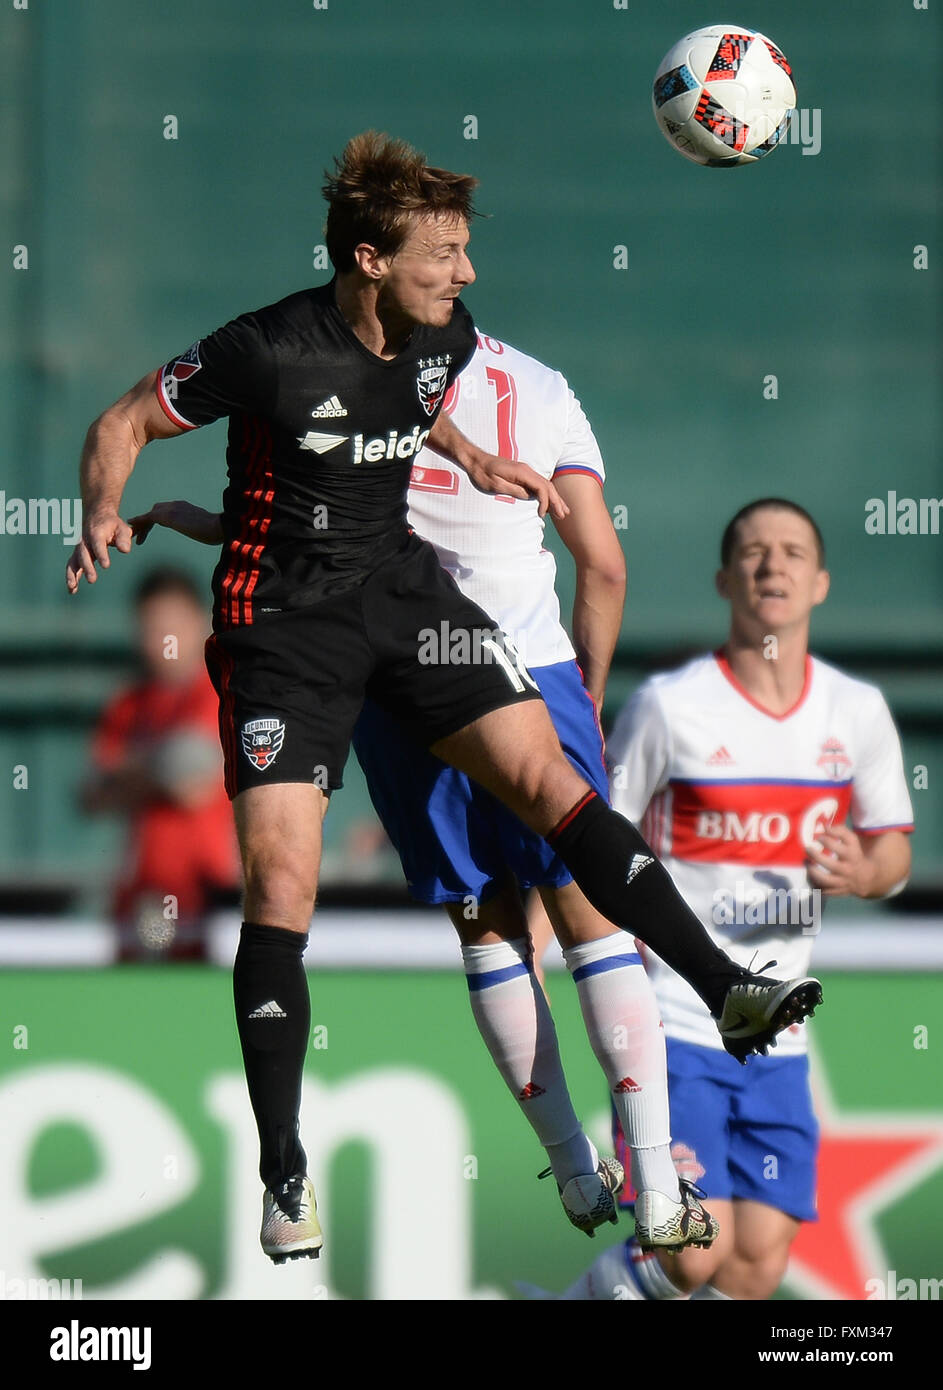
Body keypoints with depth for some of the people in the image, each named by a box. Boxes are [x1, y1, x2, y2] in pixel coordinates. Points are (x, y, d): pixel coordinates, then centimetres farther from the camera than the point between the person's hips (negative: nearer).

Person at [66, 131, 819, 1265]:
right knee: (280, 886, -11)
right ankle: (285, 1182, -5)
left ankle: (724, 989, -6)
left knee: (547, 779, -10)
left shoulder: (444, 334, -2)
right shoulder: (271, 352, -21)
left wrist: (475, 464, 13)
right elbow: (123, 423, -12)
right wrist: (104, 512, -29)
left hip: (404, 587, 5)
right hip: (284, 618, -5)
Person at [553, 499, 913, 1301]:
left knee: (758, 1268, -2)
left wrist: (860, 872, -10)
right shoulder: (670, 705, -7)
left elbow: (894, 851, 13)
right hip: (673, 1022, -4)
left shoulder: (857, 713, 4)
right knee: (696, 1254, -14)